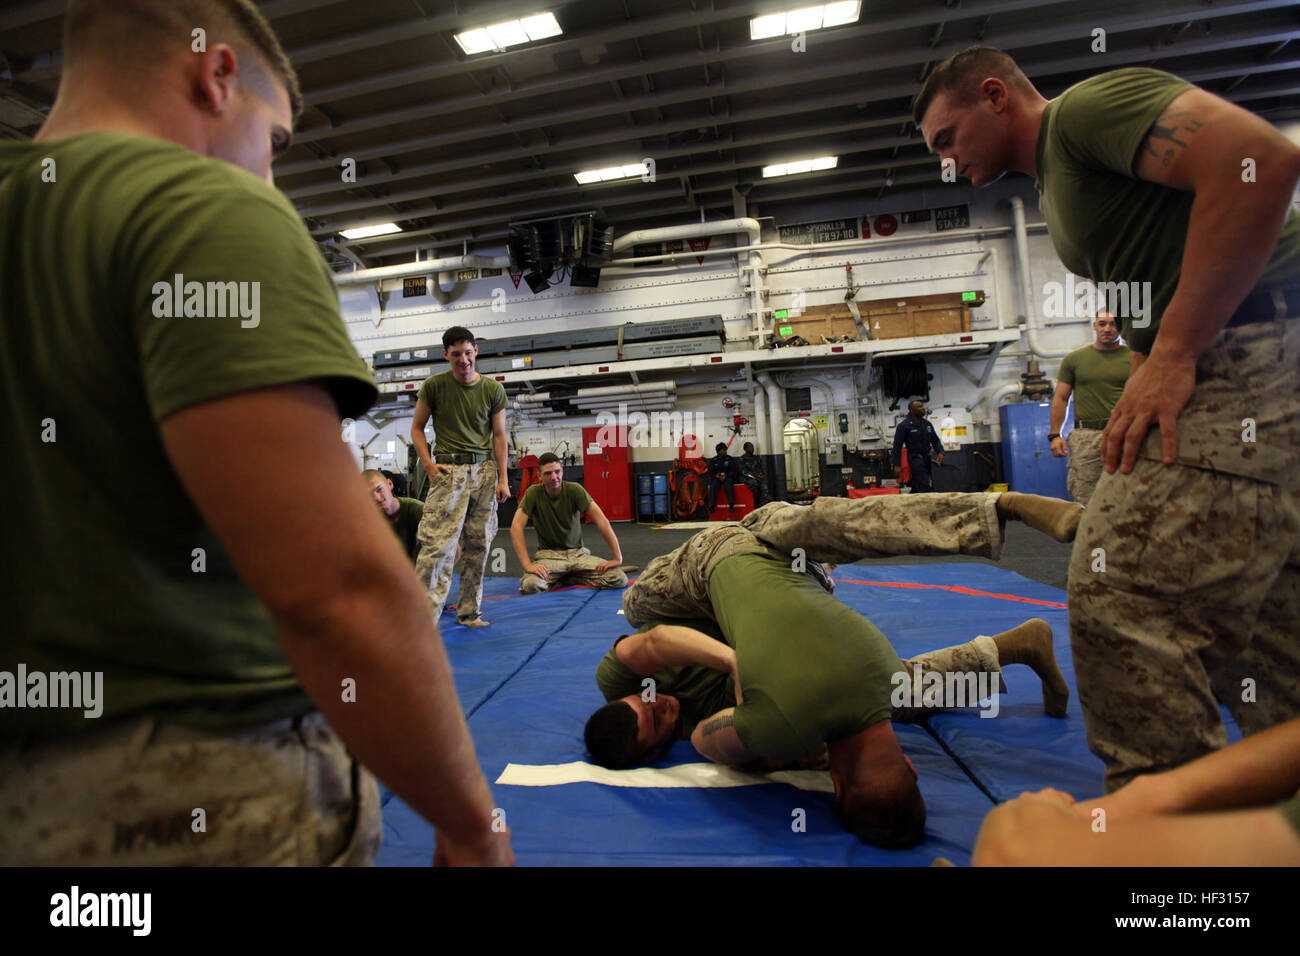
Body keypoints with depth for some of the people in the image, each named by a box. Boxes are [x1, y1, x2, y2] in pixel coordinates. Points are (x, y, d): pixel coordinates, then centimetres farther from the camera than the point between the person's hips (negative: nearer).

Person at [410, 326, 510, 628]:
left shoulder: (493, 389, 7)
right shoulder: (433, 385, 2)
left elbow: (499, 436, 9)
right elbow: (417, 428, 8)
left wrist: (502, 478, 2)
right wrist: (428, 465, -5)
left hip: (484, 470, 3)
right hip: (448, 470, -3)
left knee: (478, 545, 5)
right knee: (437, 544, -12)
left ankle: (469, 612, 16)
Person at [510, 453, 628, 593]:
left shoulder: (575, 489, -7)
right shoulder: (534, 493, -6)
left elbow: (602, 521, -12)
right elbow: (516, 527, -14)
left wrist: (618, 558, -21)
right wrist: (527, 564, -27)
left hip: (577, 553, 2)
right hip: (548, 554, -2)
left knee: (620, 580, -20)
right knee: (530, 584, -35)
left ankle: (567, 578, 3)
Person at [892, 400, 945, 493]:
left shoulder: (927, 423, 12)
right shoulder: (904, 425, -7)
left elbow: (935, 440, 19)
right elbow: (897, 446, -7)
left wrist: (940, 452, -1)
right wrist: (897, 465, -13)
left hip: (926, 458, 7)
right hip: (915, 458, -7)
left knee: (916, 488, 10)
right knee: (926, 488, -14)